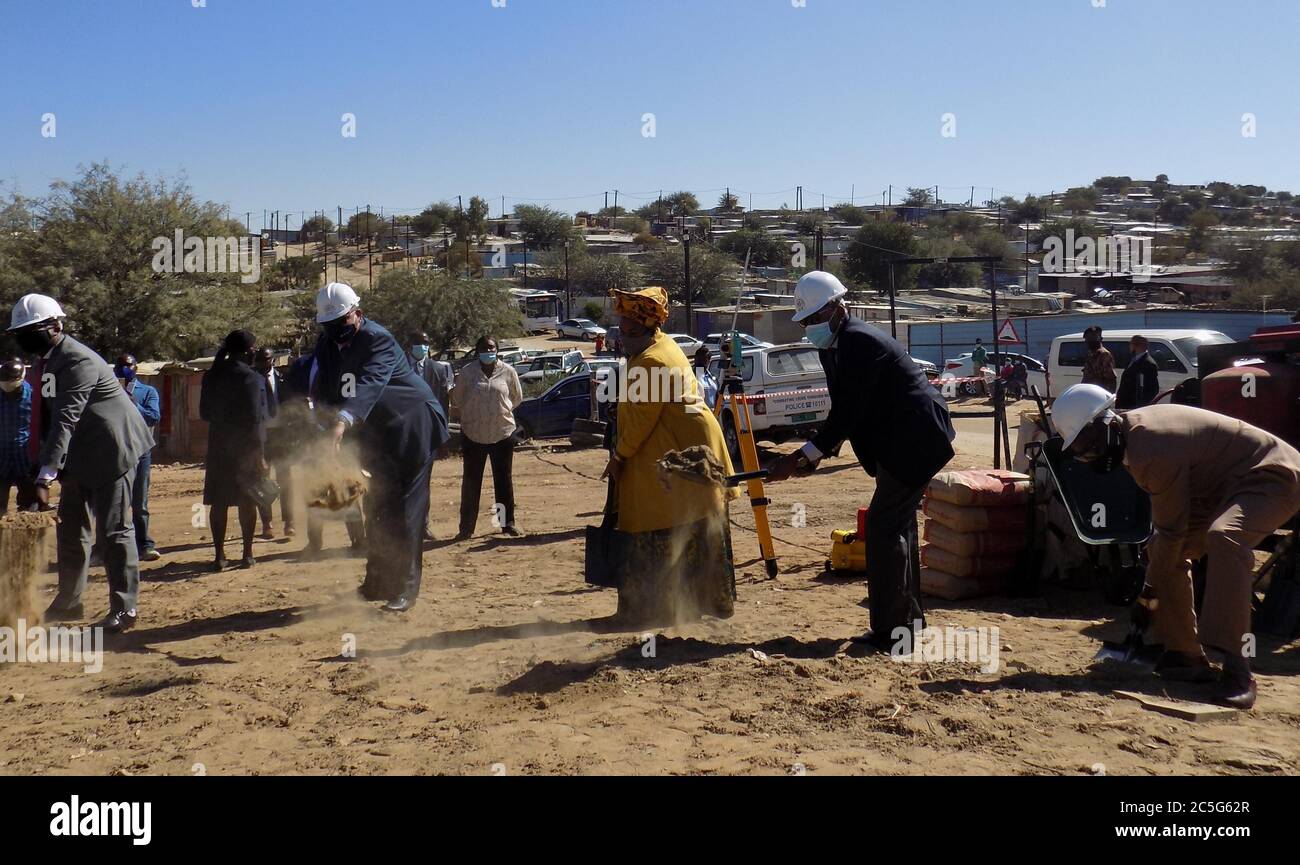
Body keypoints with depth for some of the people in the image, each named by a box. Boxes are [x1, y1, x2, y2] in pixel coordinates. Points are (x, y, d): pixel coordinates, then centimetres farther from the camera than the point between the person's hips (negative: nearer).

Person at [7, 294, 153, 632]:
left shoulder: (78, 361, -23)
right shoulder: (47, 360, 6)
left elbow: (66, 419, -30)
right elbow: (54, 417, 14)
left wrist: (45, 477, -35)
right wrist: (47, 465, 13)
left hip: (110, 451, -10)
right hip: (79, 457, 10)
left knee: (114, 529, -5)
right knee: (70, 529, 15)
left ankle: (124, 608, 2)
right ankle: (68, 602, 27)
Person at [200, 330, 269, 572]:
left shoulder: (211, 376, 6)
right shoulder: (251, 378, -12)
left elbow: (204, 413, 12)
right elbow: (254, 419, -15)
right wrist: (260, 455, -12)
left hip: (219, 446, 5)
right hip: (245, 448, -5)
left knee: (220, 501, 7)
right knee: (247, 501, 3)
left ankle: (219, 555, 9)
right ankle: (247, 554, 8)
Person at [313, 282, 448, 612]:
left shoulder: (379, 340, -23)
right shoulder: (326, 346, 2)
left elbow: (369, 383, -39)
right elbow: (325, 391, 1)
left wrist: (344, 421, -54)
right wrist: (323, 428, -14)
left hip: (411, 427, -8)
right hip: (375, 434, 8)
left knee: (406, 510, -8)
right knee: (376, 508, 14)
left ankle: (406, 588, -5)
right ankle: (378, 582, 24)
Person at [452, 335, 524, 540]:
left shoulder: (508, 371, -2)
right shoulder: (467, 372, -4)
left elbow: (517, 397, 11)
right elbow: (457, 398, 7)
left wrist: (503, 411, 7)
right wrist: (473, 413, 8)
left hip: (503, 432, 0)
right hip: (473, 433, 0)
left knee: (504, 480, 8)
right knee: (470, 482, 5)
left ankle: (508, 523, 18)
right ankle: (466, 527, 13)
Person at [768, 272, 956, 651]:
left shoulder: (858, 342, -20)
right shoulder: (835, 344, 10)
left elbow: (847, 413, -25)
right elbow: (844, 410, 11)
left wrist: (805, 455, -23)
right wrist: (811, 454, 1)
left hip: (914, 438, -11)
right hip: (901, 440, 11)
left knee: (885, 526, -11)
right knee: (898, 523, 16)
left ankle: (892, 628, -7)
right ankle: (909, 617, 27)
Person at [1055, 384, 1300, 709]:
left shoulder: (1153, 451, -30)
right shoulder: (1131, 426, 0)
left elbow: (1172, 529, -22)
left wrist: (1152, 587, -11)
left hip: (1273, 477, -11)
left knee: (1224, 536, -38)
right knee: (1162, 551, 9)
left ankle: (1237, 668, -40)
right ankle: (1186, 656, 17)